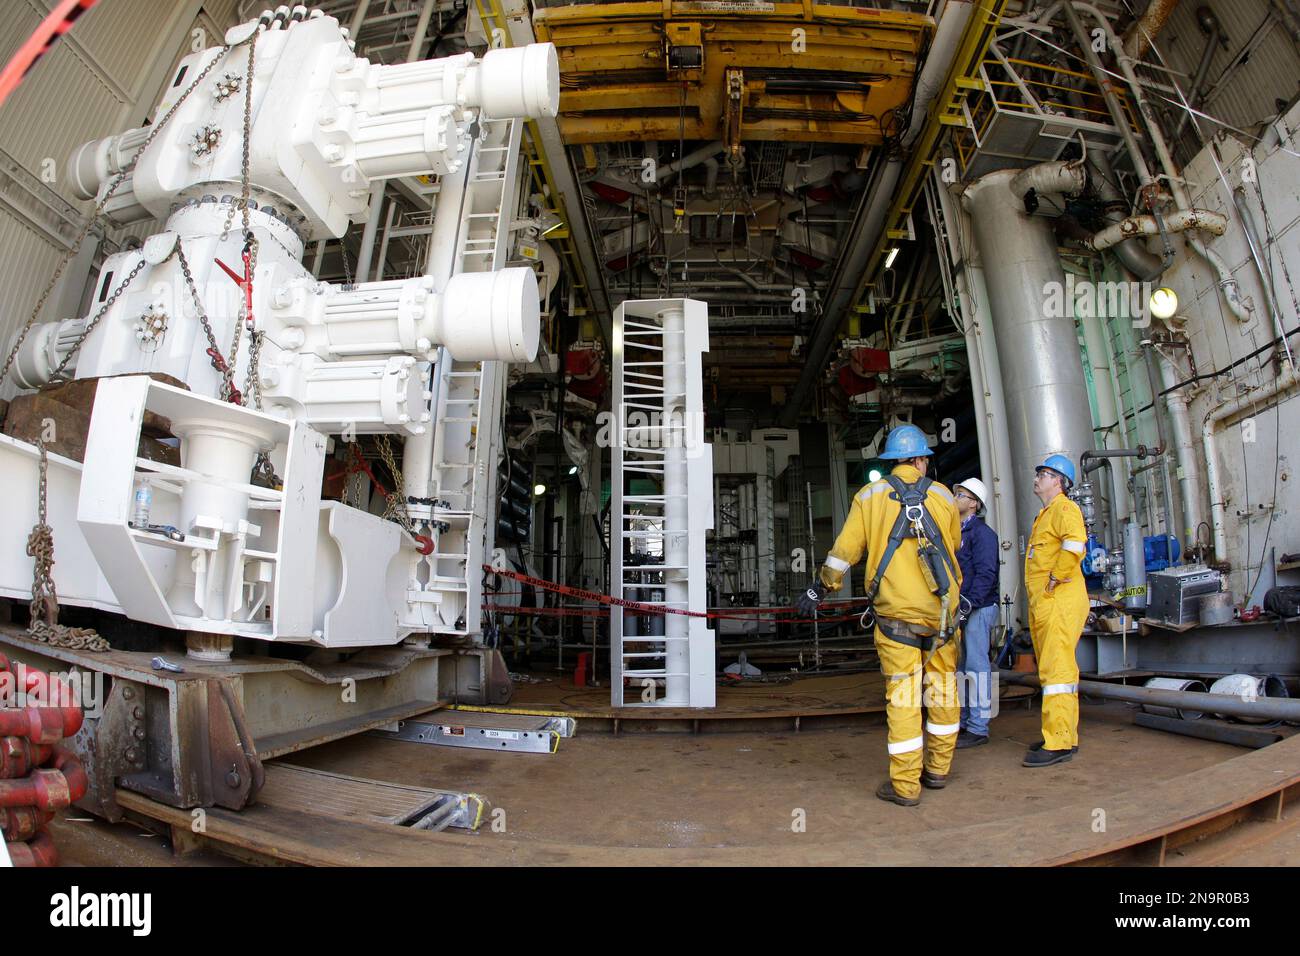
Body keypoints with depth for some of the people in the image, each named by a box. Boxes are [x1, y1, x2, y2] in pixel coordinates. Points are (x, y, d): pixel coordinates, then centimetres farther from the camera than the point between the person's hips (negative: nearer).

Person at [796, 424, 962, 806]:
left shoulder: (870, 496, 3)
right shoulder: (942, 495, 6)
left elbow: (845, 549, 2)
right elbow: (953, 545, 19)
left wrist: (821, 588, 13)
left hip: (895, 609, -2)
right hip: (941, 607, 2)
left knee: (902, 693, 1)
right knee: (942, 686, 16)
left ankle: (905, 785, 5)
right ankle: (937, 769, 27)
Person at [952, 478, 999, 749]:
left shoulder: (982, 533, -8)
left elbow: (985, 573, -17)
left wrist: (969, 603, -24)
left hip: (978, 608, -9)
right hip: (959, 608, 9)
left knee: (976, 666, -5)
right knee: (961, 667, 13)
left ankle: (978, 728, 1)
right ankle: (964, 721, 23)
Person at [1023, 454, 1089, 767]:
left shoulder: (1064, 508, -8)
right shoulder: (1045, 514, 23)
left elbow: (1075, 542, -28)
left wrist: (1055, 580, -21)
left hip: (1059, 600, -11)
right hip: (1042, 603, 11)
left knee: (1056, 669, -11)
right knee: (1053, 668, 14)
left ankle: (1058, 743, -9)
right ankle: (1066, 736, 22)